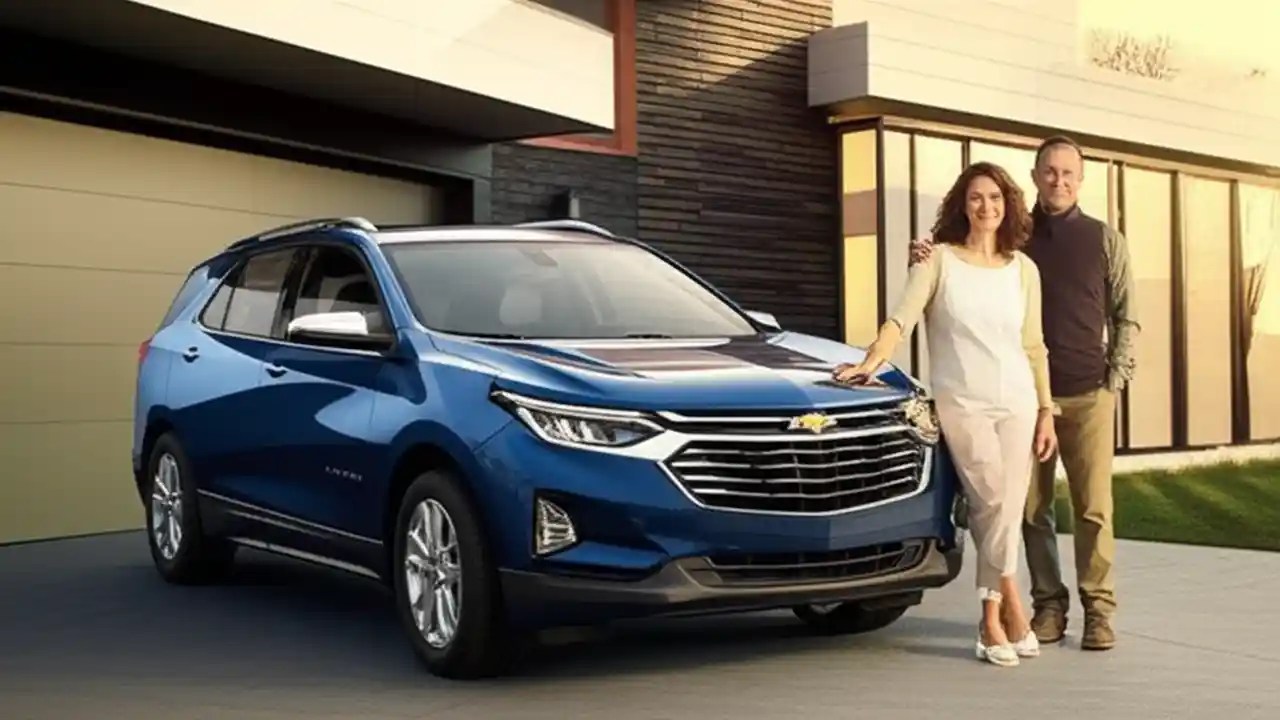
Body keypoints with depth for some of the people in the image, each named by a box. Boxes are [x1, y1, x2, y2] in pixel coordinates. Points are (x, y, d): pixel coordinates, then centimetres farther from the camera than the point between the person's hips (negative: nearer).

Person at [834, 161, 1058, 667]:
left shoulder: (1023, 269, 12)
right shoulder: (939, 260, 3)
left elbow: (1033, 347, 14)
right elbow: (902, 317, -9)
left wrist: (1046, 411, 9)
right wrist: (872, 361, -26)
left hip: (1017, 402, 3)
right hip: (962, 402, -3)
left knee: (1006, 510, -3)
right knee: (996, 503, -15)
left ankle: (992, 621, 8)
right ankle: (1010, 605, 1)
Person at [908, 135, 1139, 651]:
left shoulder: (1105, 240, 8)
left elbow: (1125, 316, 10)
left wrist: (1115, 378, -2)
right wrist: (926, 261, -10)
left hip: (1088, 394, -1)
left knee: (1093, 506, -3)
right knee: (1033, 507, 3)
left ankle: (1099, 608, 4)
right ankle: (1048, 604, 12)